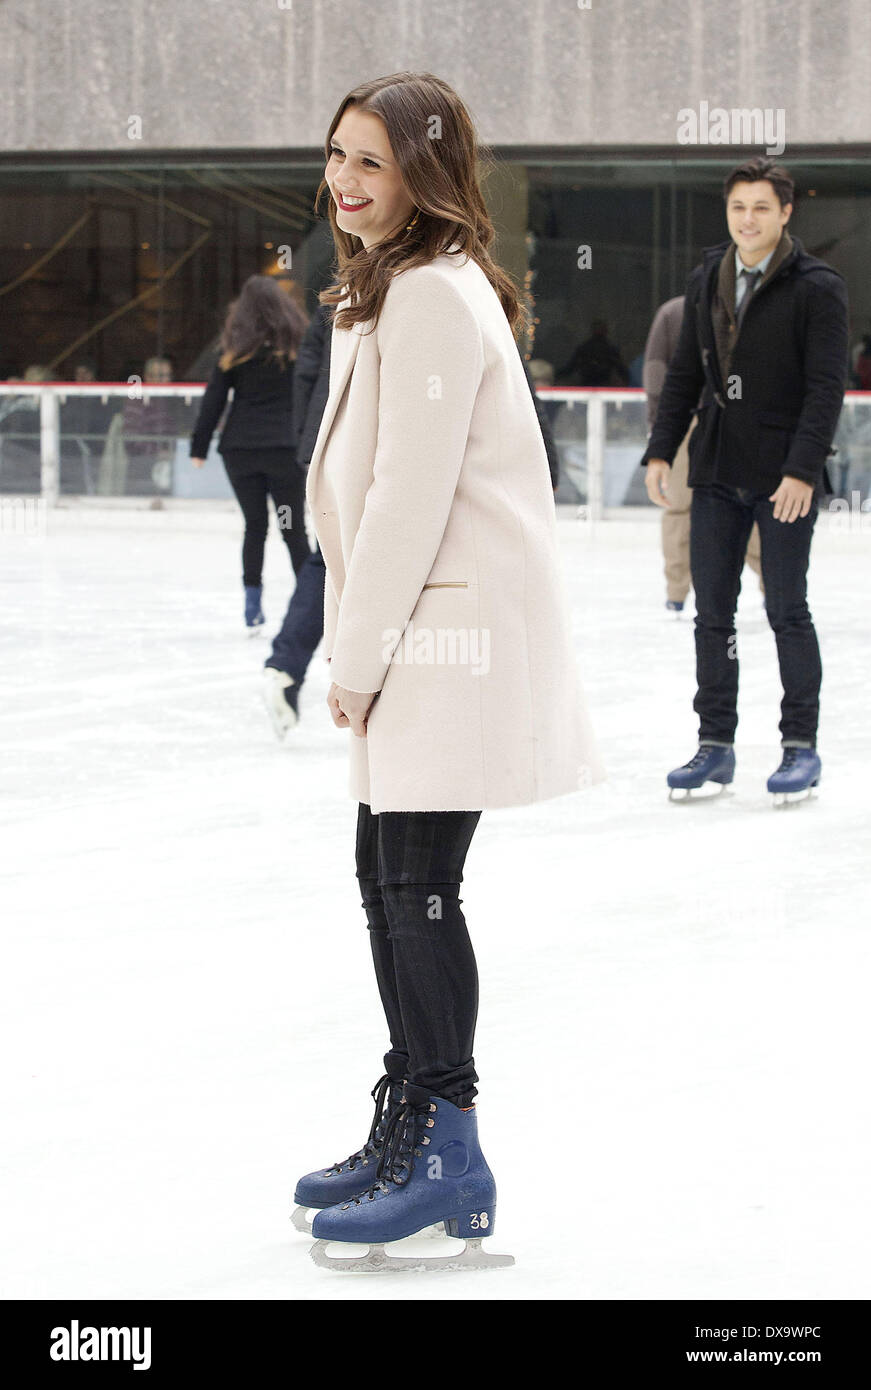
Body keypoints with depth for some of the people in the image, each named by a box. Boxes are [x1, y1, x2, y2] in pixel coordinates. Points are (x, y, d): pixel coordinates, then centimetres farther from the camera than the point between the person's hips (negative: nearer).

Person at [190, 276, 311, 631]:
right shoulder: (297, 343, 0)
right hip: (285, 447, -1)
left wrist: (199, 446, 6)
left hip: (240, 447, 1)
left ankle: (252, 606, 5)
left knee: (255, 525, 10)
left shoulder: (236, 348, 3)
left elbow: (214, 398, 2)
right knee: (294, 529, 5)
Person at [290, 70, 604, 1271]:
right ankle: (406, 1131, 25)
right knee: (385, 871, 14)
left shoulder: (435, 295, -15)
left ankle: (448, 1156, -2)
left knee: (418, 882, -9)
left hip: (462, 630, -10)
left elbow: (412, 496, -19)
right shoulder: (394, 290, 18)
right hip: (420, 636, 10)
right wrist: (360, 653, 14)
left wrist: (357, 659, -14)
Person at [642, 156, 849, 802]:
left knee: (787, 609, 0)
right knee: (713, 610, 6)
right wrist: (662, 450, 8)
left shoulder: (818, 287, -7)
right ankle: (715, 743, 13)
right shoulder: (706, 282, 10)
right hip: (716, 471, 5)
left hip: (784, 476, -5)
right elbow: (685, 374, 16)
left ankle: (801, 744, 10)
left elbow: (826, 386, -11)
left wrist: (802, 470, -19)